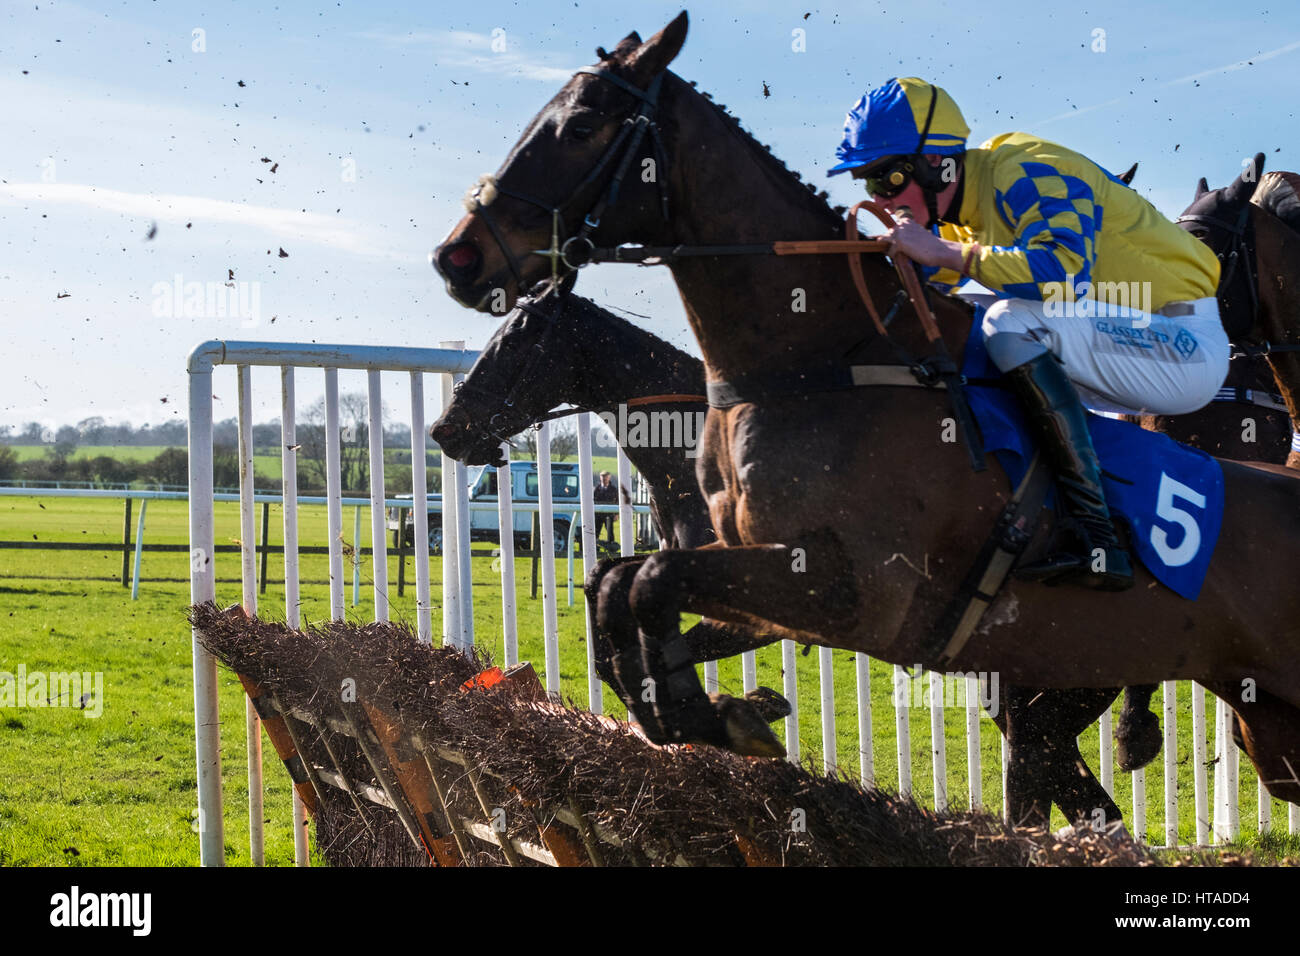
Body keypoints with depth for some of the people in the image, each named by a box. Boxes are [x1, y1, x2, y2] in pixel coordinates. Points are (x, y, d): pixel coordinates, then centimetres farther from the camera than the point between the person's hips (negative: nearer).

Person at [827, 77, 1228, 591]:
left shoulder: (1025, 173, -20)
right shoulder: (964, 208, 9)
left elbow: (1065, 270, -36)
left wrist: (943, 252, -30)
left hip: (1186, 345, -10)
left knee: (1012, 323, -29)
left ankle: (1096, 540, -31)